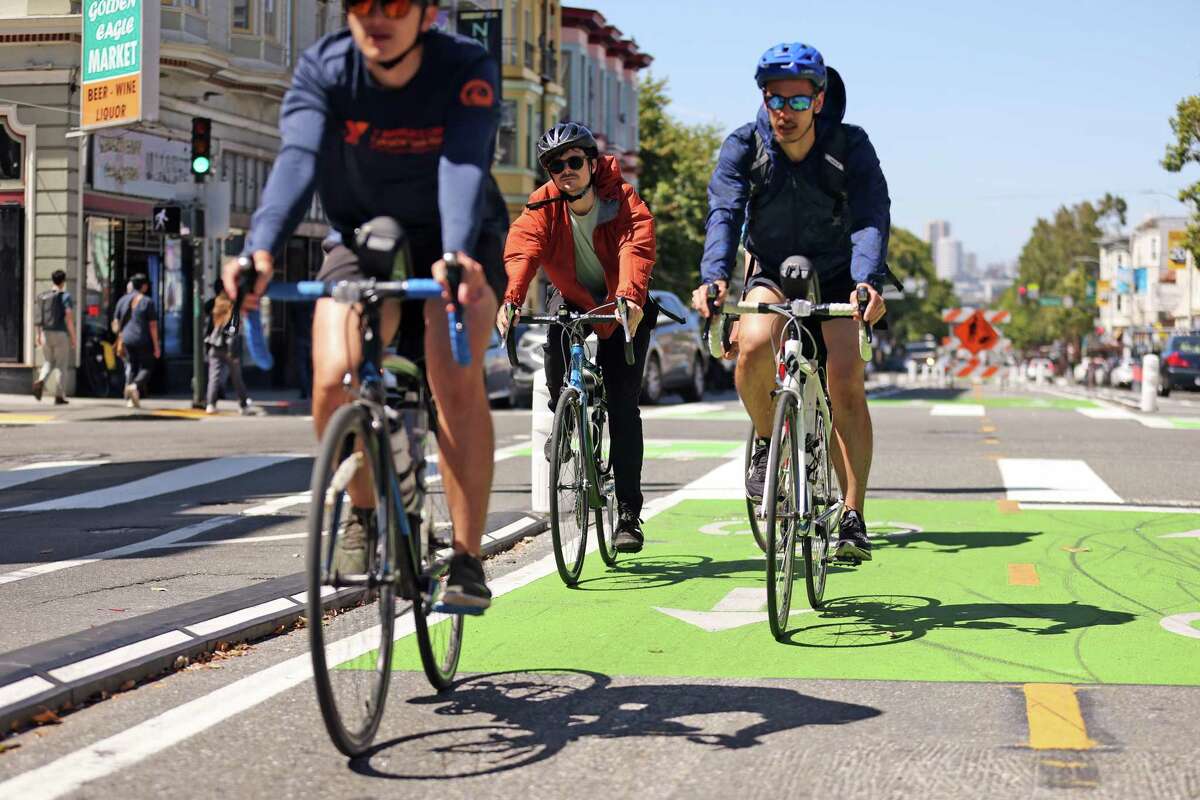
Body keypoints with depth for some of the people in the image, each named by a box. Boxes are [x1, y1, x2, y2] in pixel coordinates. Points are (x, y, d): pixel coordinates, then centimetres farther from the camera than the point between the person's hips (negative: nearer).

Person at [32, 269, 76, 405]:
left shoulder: (43, 296, 9)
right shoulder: (65, 296, -8)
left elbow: (40, 317, 12)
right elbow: (69, 318, -14)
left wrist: (39, 335, 19)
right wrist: (73, 337, -10)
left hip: (46, 333, 5)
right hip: (60, 333, -5)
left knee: (48, 362, 14)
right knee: (61, 365, 4)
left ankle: (40, 381, -15)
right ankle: (59, 396, 5)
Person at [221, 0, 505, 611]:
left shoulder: (469, 71, -23)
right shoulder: (323, 69, -18)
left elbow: (464, 167, -38)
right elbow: (297, 159, -33)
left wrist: (457, 256, -58)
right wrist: (261, 250, -51)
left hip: (452, 248, -1)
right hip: (361, 242, 2)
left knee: (457, 378, -26)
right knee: (333, 380, -23)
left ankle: (467, 560, -15)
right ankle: (363, 512, 6)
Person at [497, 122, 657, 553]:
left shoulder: (623, 201, -22)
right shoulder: (543, 207, -17)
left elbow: (636, 248, -39)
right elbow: (521, 250, -34)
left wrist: (630, 297, -59)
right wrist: (511, 299, -54)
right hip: (573, 299, 3)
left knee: (622, 405, -12)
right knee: (556, 340, -30)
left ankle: (629, 513, -8)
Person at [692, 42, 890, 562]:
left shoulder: (851, 147, -18)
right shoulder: (743, 147, -15)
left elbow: (872, 218, -31)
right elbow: (724, 212, -29)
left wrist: (869, 280, -50)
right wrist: (714, 276, -48)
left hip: (836, 280, -1)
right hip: (772, 274, 1)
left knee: (846, 381, -19)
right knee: (754, 345, -31)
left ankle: (853, 518, -11)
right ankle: (766, 440, -2)